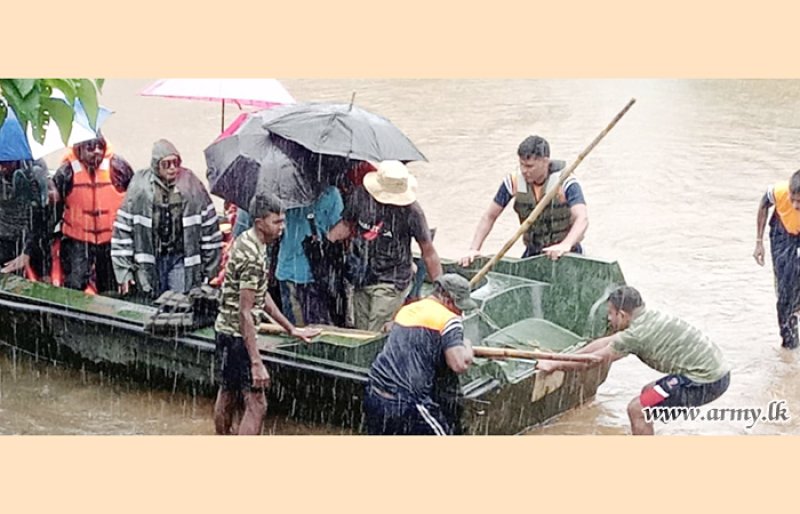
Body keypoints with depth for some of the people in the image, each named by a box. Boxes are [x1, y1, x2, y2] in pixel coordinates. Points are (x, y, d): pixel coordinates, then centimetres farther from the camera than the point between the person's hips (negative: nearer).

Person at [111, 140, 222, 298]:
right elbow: (123, 230, -2)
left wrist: (209, 270, 3)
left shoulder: (191, 186, -3)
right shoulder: (140, 188, -5)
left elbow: (209, 228, 3)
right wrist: (124, 270, -4)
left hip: (181, 258, 0)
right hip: (149, 259, 0)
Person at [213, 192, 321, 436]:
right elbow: (244, 313, -26)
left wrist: (291, 328, 18)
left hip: (226, 331, 10)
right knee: (256, 404, -9)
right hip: (237, 335, -10)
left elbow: (261, 295, 15)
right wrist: (256, 363, -27)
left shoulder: (246, 241, 6)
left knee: (227, 394, 21)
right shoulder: (252, 258, -24)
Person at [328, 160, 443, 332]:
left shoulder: (410, 210, -18)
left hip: (391, 283, -5)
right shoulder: (360, 196, -7)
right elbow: (346, 226, 11)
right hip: (362, 278, 5)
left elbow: (428, 251, -9)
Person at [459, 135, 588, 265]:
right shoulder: (514, 182, -8)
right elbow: (489, 217, -1)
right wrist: (474, 249, -13)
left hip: (566, 256, -3)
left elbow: (582, 219, -31)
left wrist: (565, 245, -50)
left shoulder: (566, 184, -18)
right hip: (533, 254, 3)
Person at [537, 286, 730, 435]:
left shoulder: (637, 334, -14)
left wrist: (555, 365, 9)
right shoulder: (648, 318, 14)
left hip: (706, 382, -10)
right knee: (648, 393, 25)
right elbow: (604, 342, 22)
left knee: (636, 409, -6)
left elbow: (594, 359, -2)